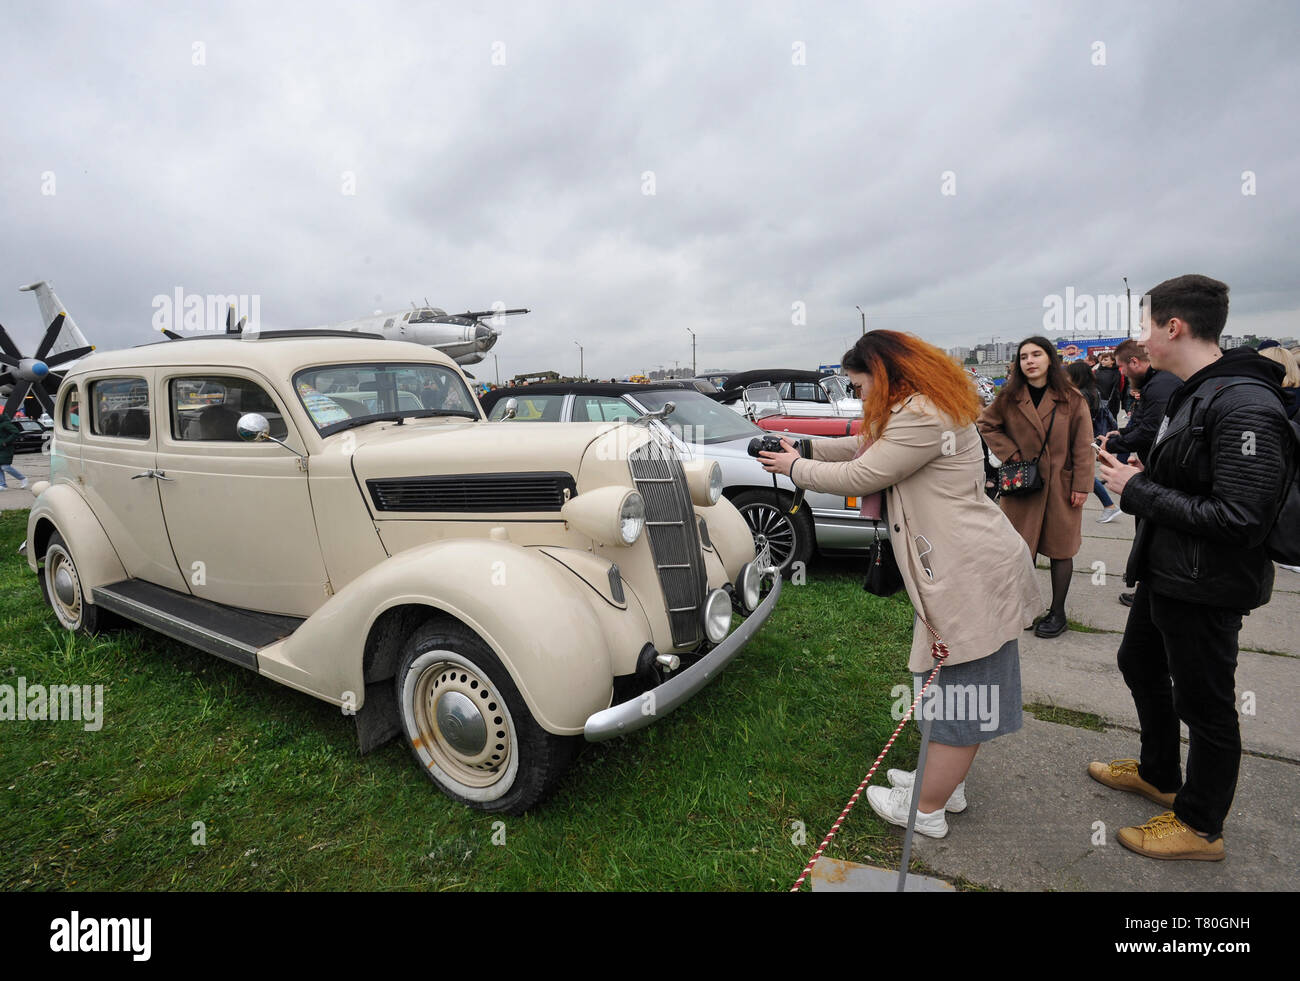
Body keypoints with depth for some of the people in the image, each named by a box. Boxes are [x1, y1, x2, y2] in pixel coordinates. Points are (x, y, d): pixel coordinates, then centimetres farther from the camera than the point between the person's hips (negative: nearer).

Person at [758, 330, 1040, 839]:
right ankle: (946, 782, 37)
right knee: (964, 689, 21)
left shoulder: (921, 418, -20)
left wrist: (795, 468, -2)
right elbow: (865, 445, 22)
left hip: (972, 574, -11)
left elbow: (859, 477, -17)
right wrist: (806, 446, 12)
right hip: (966, 567, 11)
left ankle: (926, 811, 17)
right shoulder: (917, 410, 16)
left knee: (959, 691, 3)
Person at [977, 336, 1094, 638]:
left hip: (1060, 485, -1)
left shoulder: (1071, 399, -3)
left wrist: (1082, 485, -6)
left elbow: (1082, 446, -2)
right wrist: (1010, 452, -3)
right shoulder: (1009, 398, 0)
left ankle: (1057, 612, 21)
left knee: (1060, 549, 7)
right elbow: (985, 425, 11)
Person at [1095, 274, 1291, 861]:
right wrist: (1136, 475, -1)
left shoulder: (1245, 408, -25)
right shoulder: (1192, 393, 7)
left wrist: (1139, 492, -22)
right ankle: (1158, 774, 48)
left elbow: (1241, 522, -29)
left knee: (1205, 704, 8)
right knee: (1140, 665, 25)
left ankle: (1199, 827, 29)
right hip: (1164, 574, 10)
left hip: (1206, 588, -10)